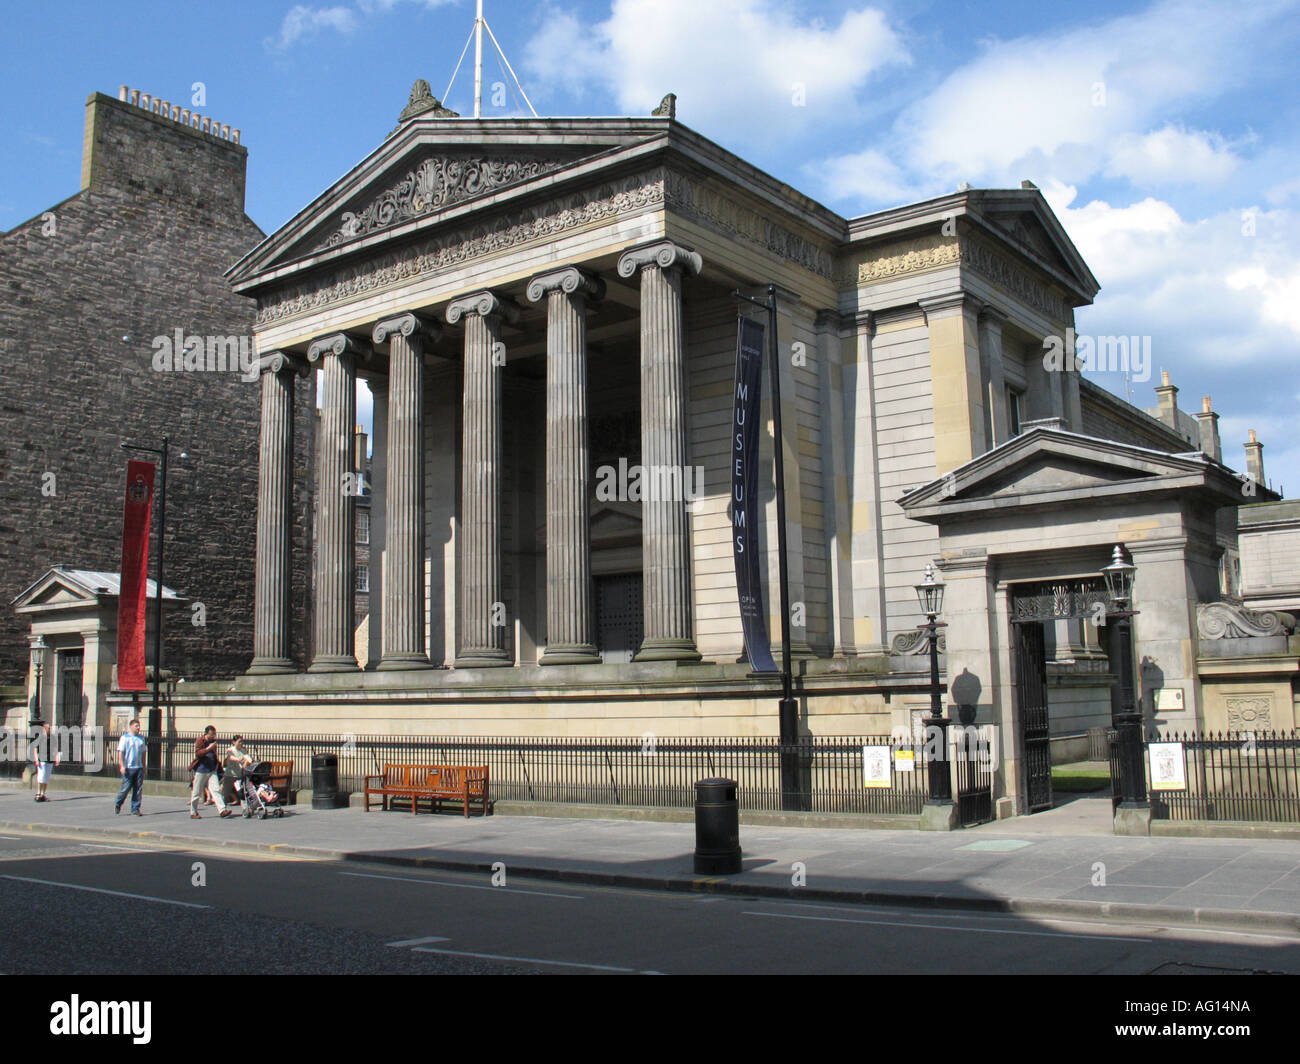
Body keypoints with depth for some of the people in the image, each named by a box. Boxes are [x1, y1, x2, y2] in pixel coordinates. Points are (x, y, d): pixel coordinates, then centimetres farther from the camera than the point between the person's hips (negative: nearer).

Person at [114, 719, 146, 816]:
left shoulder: (141, 738, 14)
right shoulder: (125, 738, -2)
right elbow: (120, 752, -6)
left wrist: (144, 766, 17)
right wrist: (122, 766, -14)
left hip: (139, 768, 5)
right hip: (128, 768, -5)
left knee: (138, 789, 2)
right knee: (126, 788, -1)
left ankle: (135, 809, 7)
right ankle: (117, 804, 24)